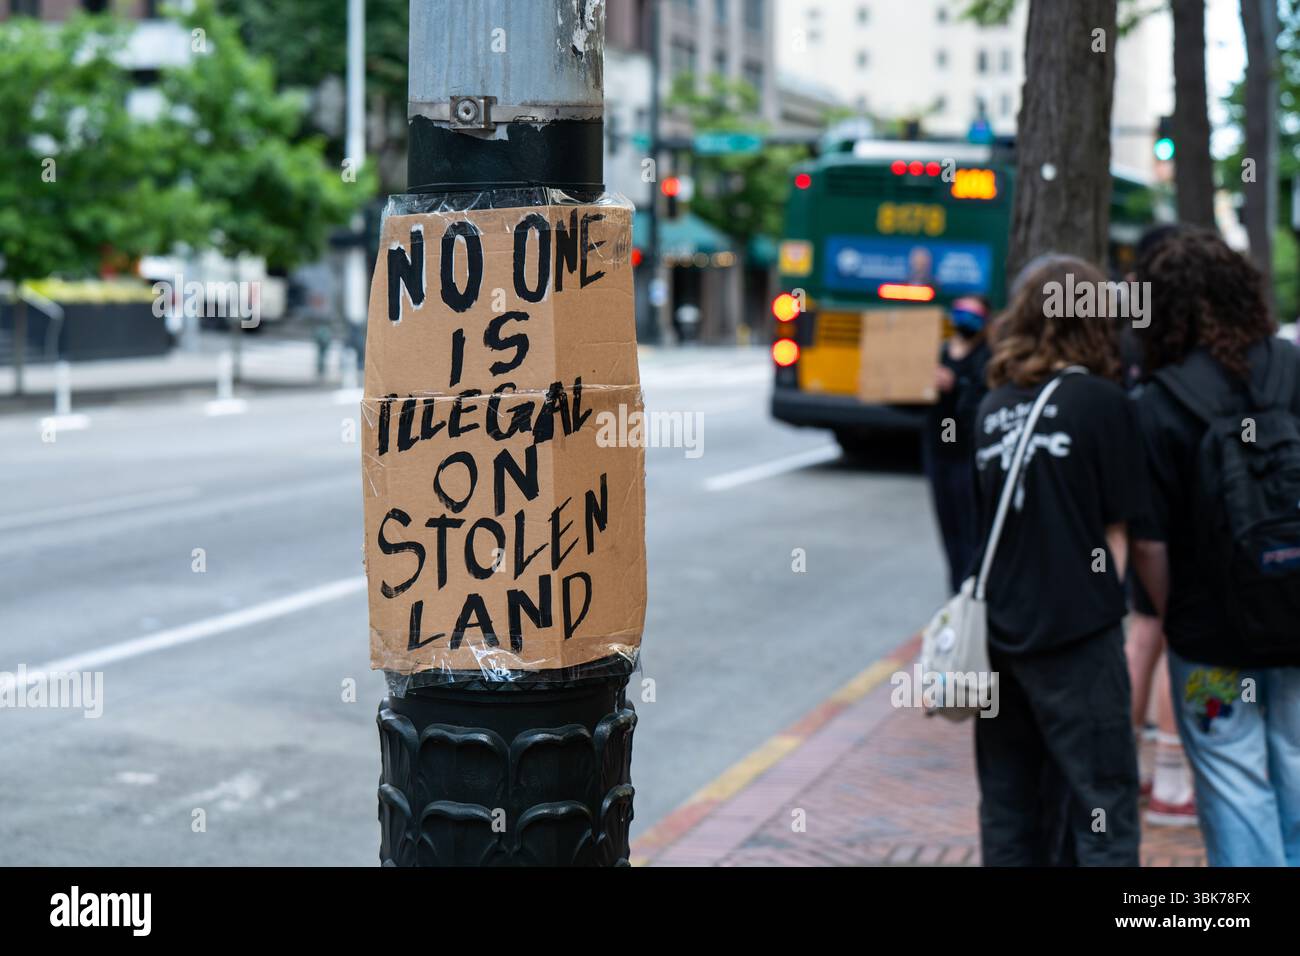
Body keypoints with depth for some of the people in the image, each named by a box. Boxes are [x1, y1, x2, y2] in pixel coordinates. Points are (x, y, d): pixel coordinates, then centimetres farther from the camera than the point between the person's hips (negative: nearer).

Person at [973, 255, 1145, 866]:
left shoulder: (992, 406, 8)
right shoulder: (1103, 402, -6)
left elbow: (981, 521, 11)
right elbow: (1115, 531, -5)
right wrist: (1110, 604, 5)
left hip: (999, 632, 5)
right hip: (1075, 632, -5)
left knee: (1009, 806, 12)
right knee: (1102, 804, 0)